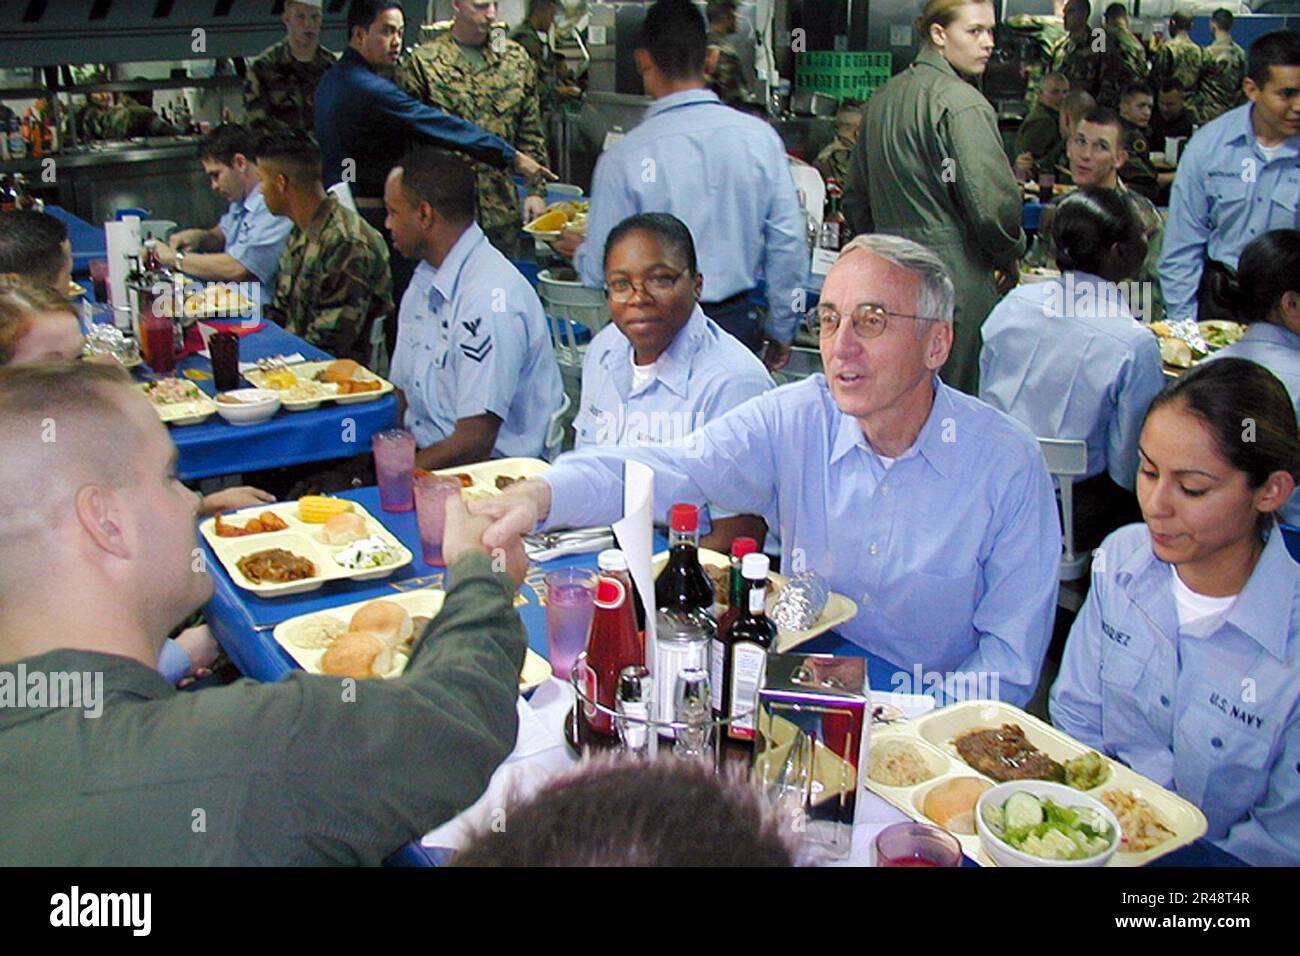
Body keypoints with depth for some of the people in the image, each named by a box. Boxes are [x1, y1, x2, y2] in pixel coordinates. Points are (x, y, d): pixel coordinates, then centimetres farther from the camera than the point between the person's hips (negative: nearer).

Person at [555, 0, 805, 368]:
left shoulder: (624, 157, -12)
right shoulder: (761, 137, -4)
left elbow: (600, 271, -5)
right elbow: (788, 244, 0)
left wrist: (578, 251, 19)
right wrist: (782, 331, 13)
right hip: (737, 322, 3)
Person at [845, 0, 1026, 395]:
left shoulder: (883, 97, 12)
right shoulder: (962, 103, -12)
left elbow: (856, 197, 19)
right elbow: (993, 202, -18)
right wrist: (1010, 256, 0)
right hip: (954, 280, -8)